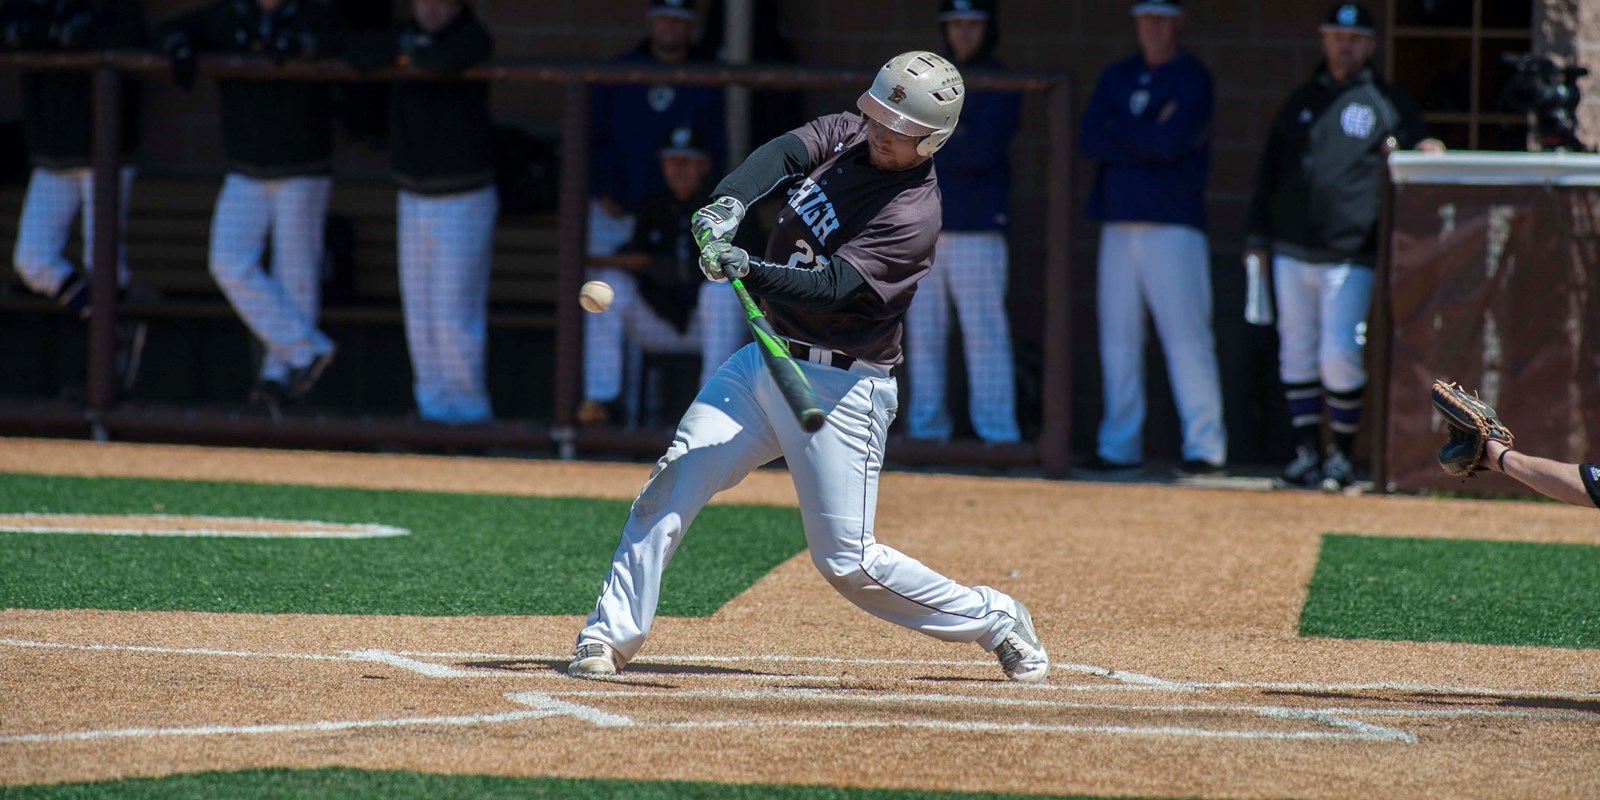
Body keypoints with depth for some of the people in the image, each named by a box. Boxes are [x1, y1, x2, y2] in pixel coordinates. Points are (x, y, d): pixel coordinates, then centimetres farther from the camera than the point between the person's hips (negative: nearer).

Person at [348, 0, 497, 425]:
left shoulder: (472, 35, -9)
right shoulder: (409, 34, 7)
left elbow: (446, 62, -31)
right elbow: (358, 55, -8)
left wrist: (413, 51, -13)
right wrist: (401, 45, -19)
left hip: (464, 201, -6)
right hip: (414, 197, 6)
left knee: (454, 313, -7)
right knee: (420, 313, 7)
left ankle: (467, 404, 3)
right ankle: (433, 402, 14)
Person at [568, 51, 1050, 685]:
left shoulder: (913, 216, -17)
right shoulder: (847, 135, 3)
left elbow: (831, 289, -27)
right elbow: (784, 153, -15)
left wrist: (747, 270, -42)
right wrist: (729, 203, -35)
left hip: (841, 388, -6)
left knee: (847, 560, -5)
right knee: (673, 483, -10)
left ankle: (995, 620, 14)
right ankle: (611, 634, -5)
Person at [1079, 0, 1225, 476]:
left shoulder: (1191, 78, 0)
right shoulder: (1117, 77, 16)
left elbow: (1173, 141, -15)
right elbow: (1091, 140, 2)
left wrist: (1120, 136, -2)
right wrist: (1151, 138, -9)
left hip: (1173, 222, -6)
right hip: (1118, 222, 6)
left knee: (1186, 335, -10)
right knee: (1118, 338, 6)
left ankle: (1204, 446, -11)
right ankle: (1120, 446, 11)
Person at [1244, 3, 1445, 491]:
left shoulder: (1388, 104, 6)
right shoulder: (1301, 102, 15)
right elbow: (1269, 174, 17)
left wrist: (1429, 152, -17)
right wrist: (1257, 239, 11)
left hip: (1351, 254, -4)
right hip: (1292, 253, 4)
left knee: (1338, 356, -11)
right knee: (1297, 355, 5)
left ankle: (1342, 455, 3)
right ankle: (1307, 454, 13)